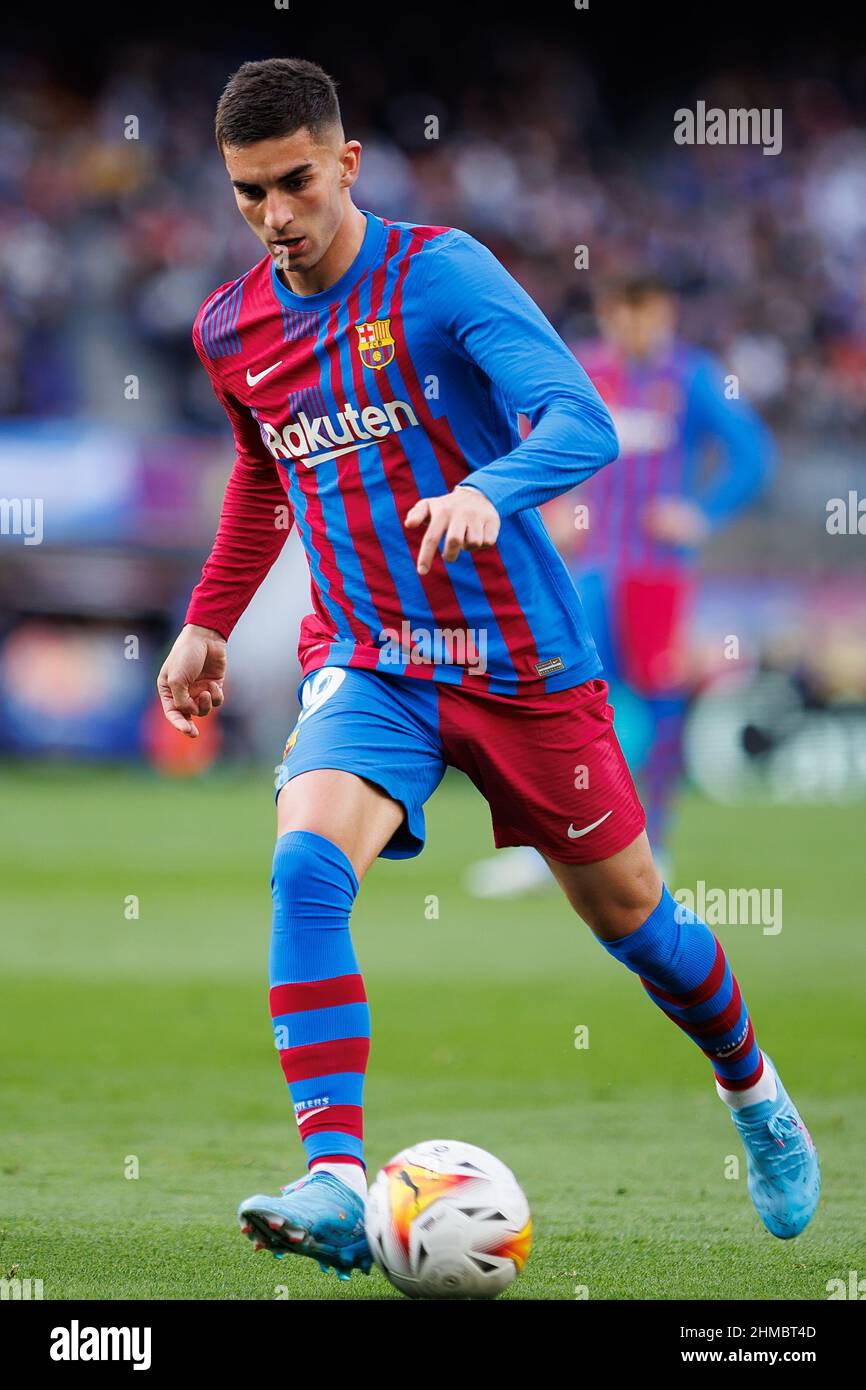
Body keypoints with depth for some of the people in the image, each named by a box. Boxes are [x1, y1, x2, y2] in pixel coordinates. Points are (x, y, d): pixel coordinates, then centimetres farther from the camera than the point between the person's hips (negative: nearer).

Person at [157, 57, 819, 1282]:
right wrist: (207, 620, 27)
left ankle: (753, 1093, 41)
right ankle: (336, 1185, -34)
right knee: (306, 866, -27)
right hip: (364, 665, 3)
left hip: (520, 659, -3)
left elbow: (584, 422, -25)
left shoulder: (438, 272, -13)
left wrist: (488, 494, -43)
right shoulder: (230, 331, 4)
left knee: (627, 914, 10)